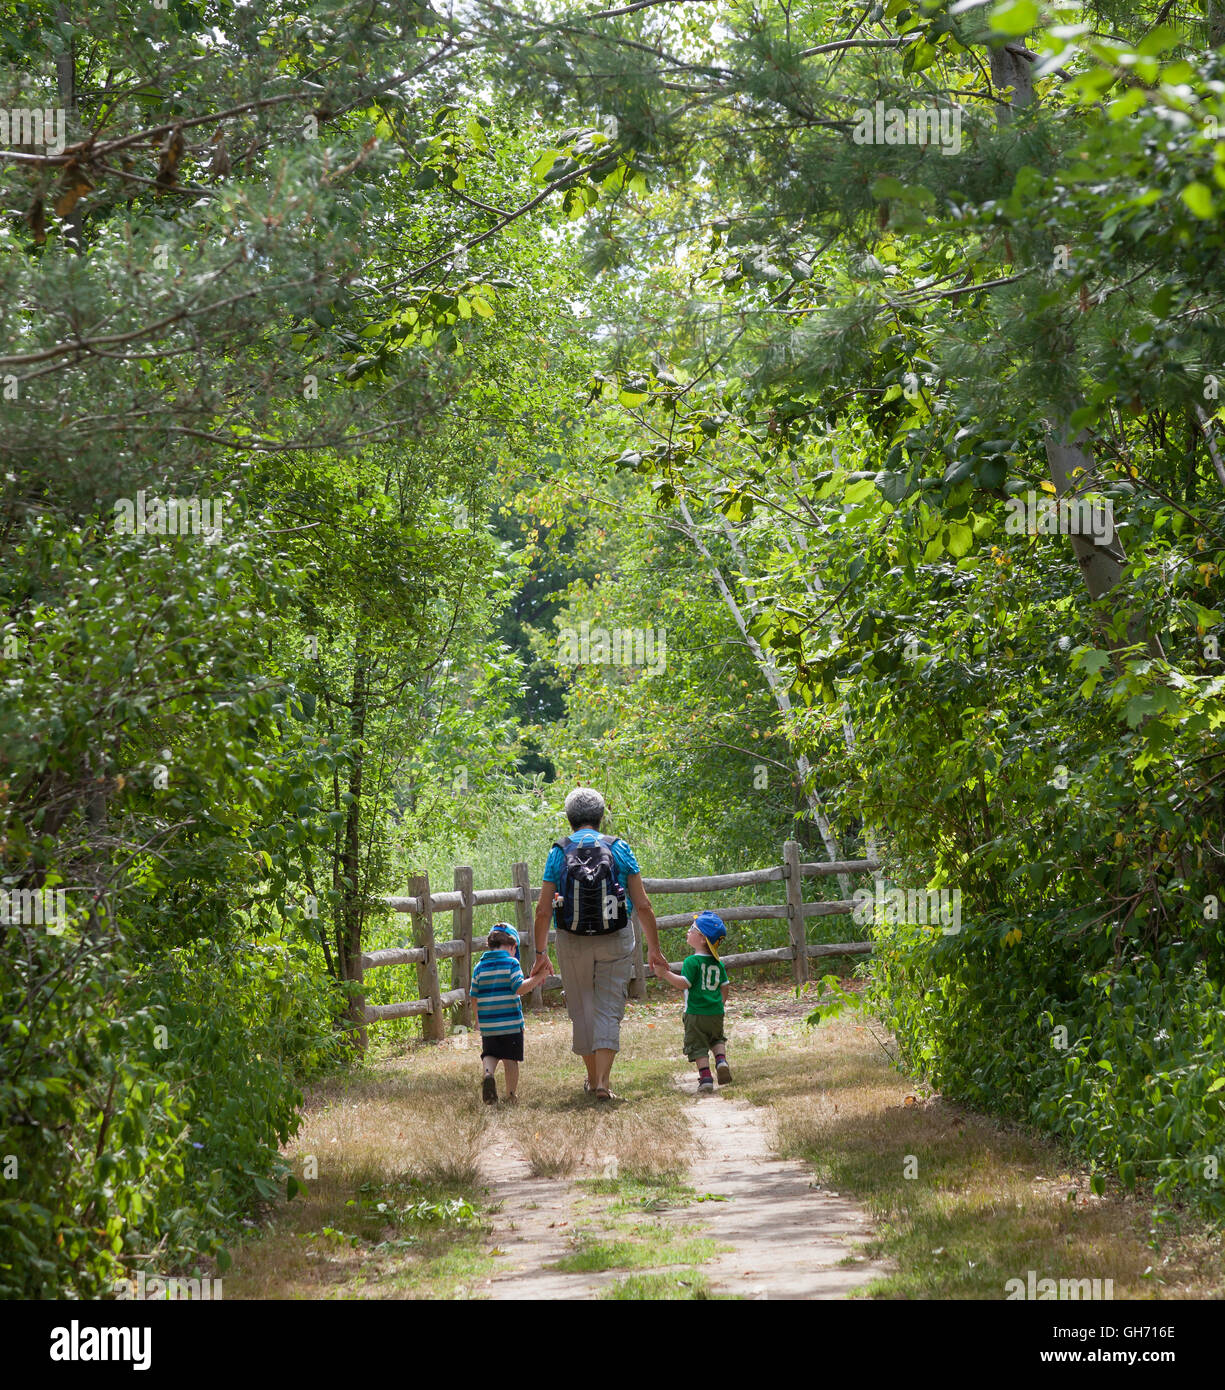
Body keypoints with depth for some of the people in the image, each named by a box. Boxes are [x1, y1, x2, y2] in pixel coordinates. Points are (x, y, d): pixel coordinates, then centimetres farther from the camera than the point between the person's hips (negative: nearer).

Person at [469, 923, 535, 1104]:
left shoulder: (480, 966, 5)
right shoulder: (511, 963, -7)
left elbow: (474, 995, 9)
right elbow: (519, 988, -17)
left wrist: (478, 1018, 23)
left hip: (487, 1023, 3)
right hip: (511, 1023, -3)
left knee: (489, 1054, 15)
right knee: (510, 1059, 7)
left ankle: (488, 1073, -16)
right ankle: (512, 1095, 12)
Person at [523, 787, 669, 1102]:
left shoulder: (558, 852, 0)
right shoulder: (619, 849, 0)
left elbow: (543, 911, -3)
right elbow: (643, 905, -2)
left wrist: (541, 954, 6)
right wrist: (654, 949, 6)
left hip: (572, 942, 1)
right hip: (615, 941, -1)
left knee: (582, 1010, 15)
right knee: (609, 1010, 3)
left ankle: (592, 1078, 26)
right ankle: (603, 1081, -9)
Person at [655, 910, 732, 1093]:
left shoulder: (692, 962, -13)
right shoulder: (718, 963, 7)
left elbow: (684, 983, -21)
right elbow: (724, 986, 13)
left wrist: (666, 974, -19)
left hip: (696, 1014, -5)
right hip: (716, 1013, 5)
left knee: (698, 1046, 3)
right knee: (717, 1039, 26)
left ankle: (705, 1077, -5)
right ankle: (721, 1059, 1)